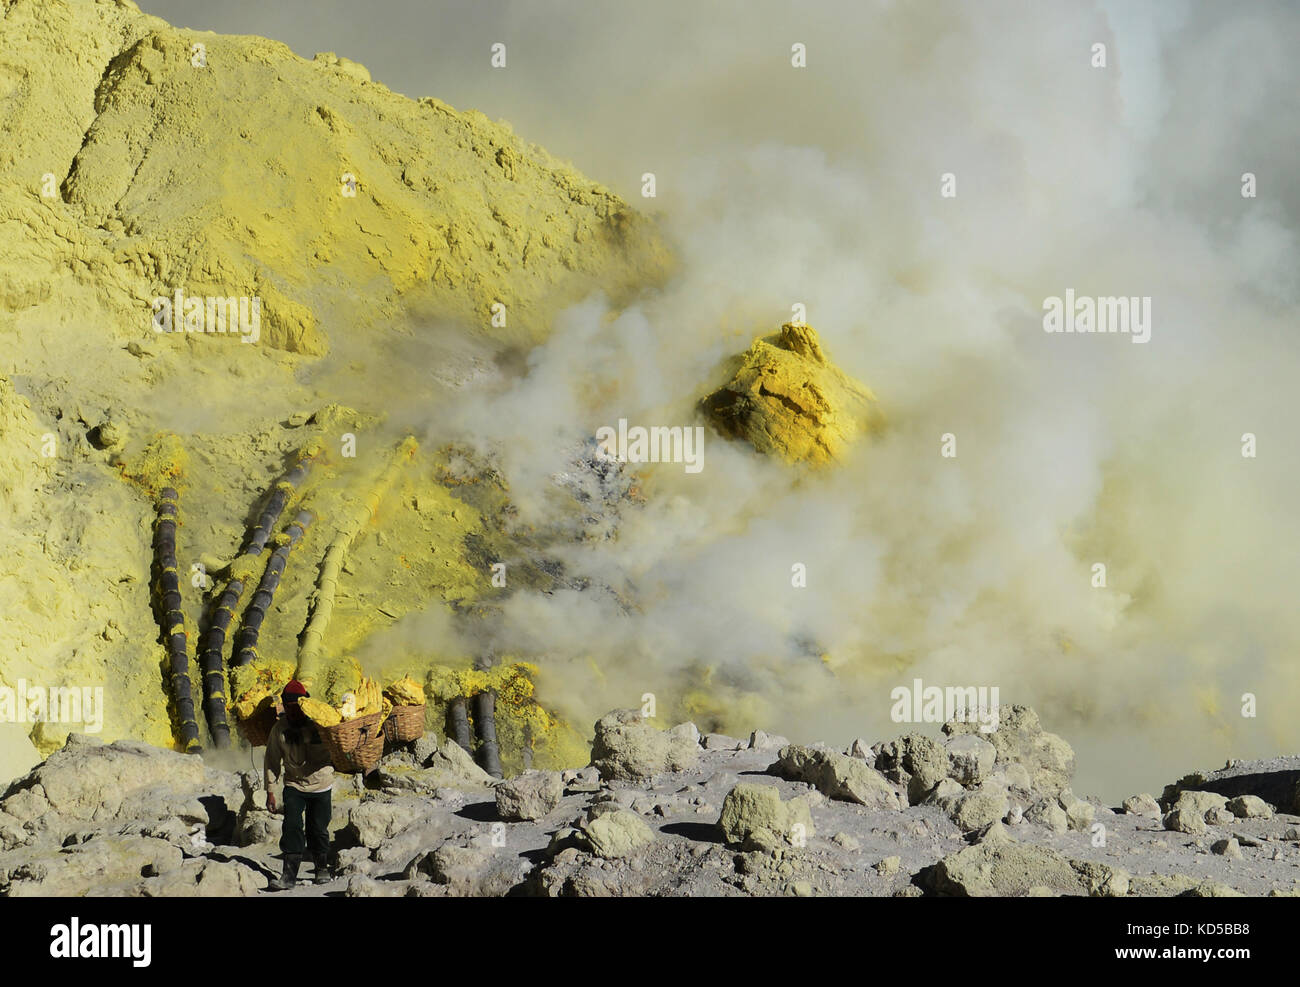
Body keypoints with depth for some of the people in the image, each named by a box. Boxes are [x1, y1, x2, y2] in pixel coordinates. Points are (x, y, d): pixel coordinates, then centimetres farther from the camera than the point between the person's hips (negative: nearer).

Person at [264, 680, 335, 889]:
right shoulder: (279, 729, -6)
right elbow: (272, 761, 2)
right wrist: (270, 790, 2)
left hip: (321, 785, -1)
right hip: (294, 786, 1)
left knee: (318, 829, 7)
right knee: (292, 827, -13)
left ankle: (322, 868, 28)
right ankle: (289, 874, -13)